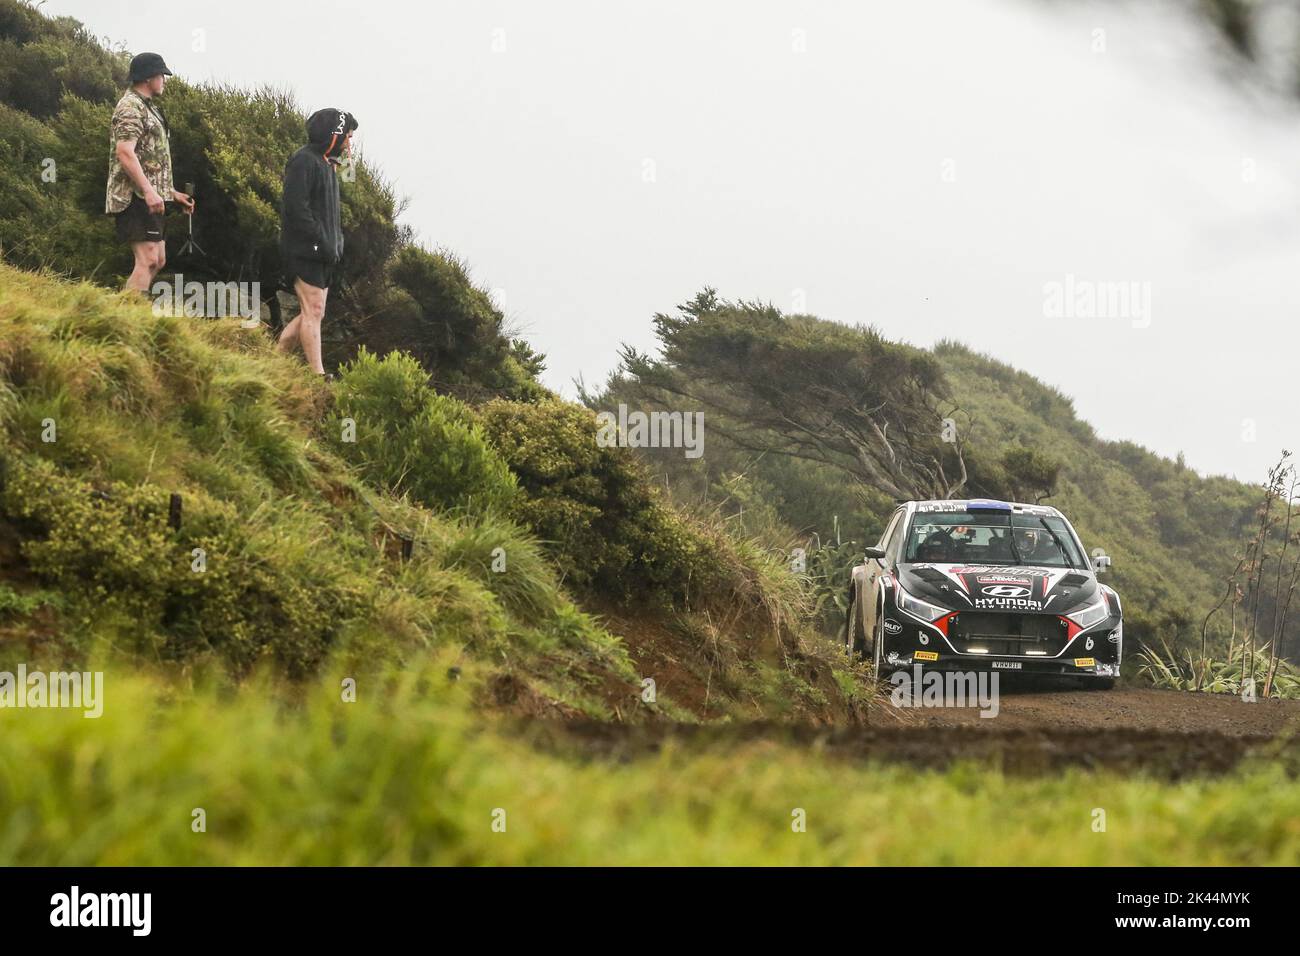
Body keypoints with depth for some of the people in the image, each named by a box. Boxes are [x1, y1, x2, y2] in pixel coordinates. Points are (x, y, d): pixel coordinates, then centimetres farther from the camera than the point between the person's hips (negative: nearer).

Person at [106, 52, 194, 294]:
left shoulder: (147, 108, 23)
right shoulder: (131, 107, -11)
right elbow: (124, 152, -23)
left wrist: (173, 193, 28)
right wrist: (148, 191, -31)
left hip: (151, 197, 11)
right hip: (136, 196, -11)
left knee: (158, 260, 11)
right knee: (148, 259, -17)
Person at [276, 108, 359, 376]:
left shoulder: (327, 165, 21)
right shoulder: (304, 161, -11)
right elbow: (296, 207, -20)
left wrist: (336, 246, 13)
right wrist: (322, 242, -22)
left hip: (322, 255, 10)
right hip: (305, 251, -10)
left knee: (311, 314, 9)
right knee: (313, 311, -12)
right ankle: (317, 374, -15)